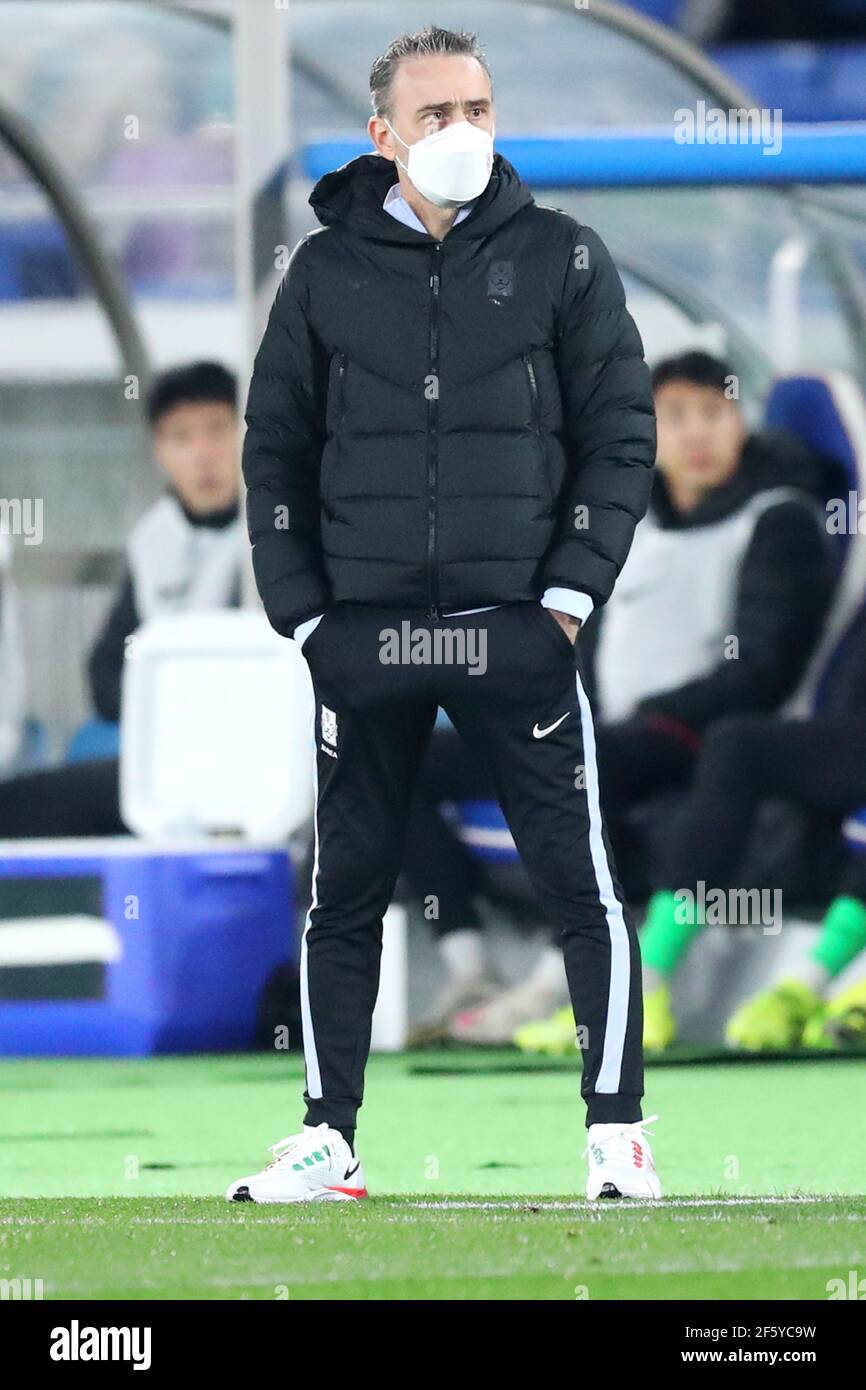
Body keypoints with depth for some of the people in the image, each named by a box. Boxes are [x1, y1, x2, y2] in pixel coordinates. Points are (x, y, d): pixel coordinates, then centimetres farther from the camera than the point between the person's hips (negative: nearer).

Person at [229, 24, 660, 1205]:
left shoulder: (561, 259, 3)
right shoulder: (326, 271, 6)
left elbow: (622, 434, 1)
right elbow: (275, 452, 8)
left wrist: (568, 596, -7)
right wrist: (303, 614, 0)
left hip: (516, 632, -2)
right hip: (363, 640, 2)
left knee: (581, 885, -3)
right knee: (346, 892, 6)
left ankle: (617, 1132, 4)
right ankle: (329, 1142, 14)